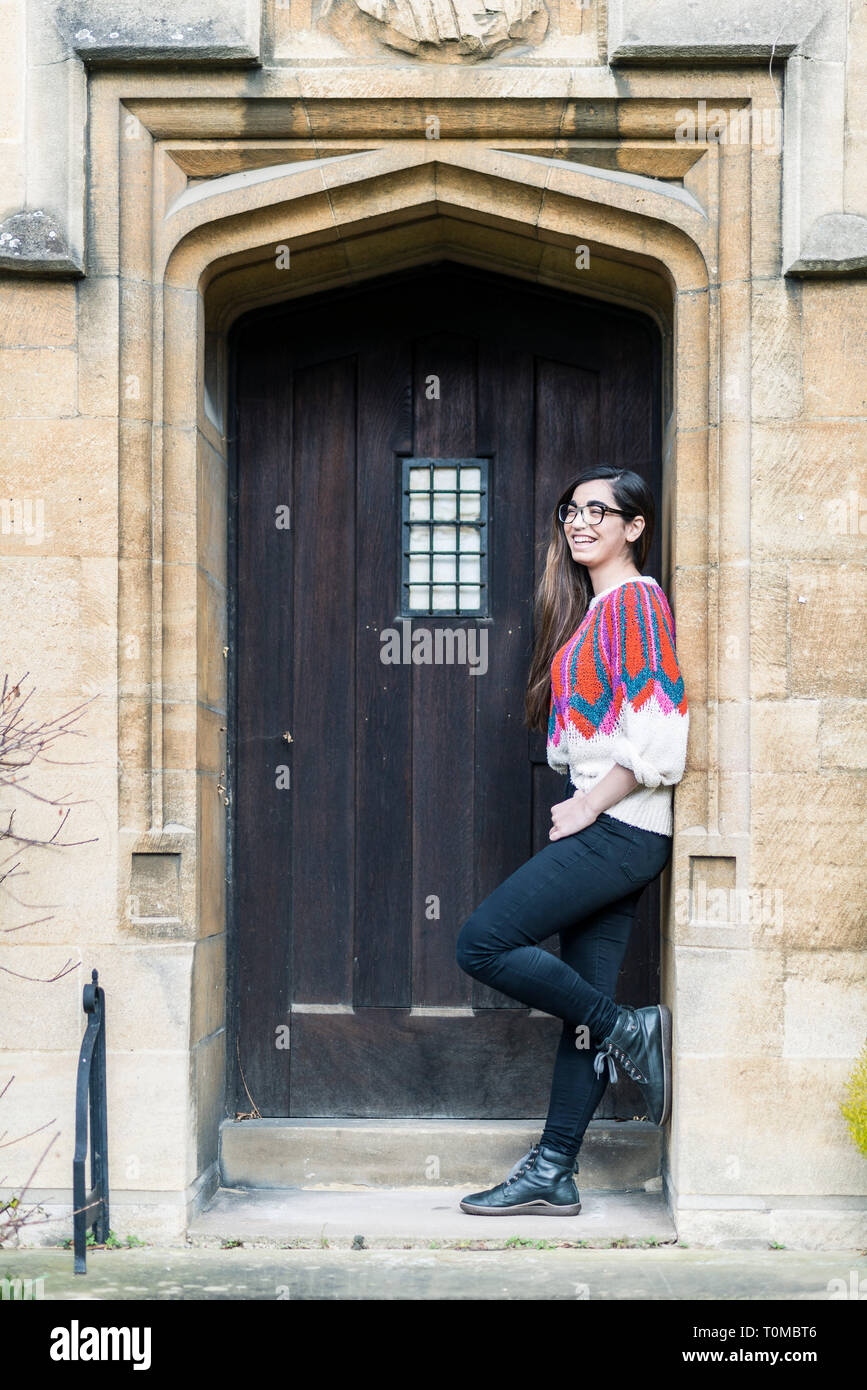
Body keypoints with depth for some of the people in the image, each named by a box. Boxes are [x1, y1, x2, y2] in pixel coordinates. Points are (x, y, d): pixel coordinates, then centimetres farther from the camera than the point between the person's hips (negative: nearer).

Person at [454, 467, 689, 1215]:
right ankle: (552, 1174, 12)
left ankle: (629, 1031, -2)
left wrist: (587, 806, -13)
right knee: (584, 999, 8)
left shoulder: (637, 600, -9)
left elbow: (661, 736, -18)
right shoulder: (591, 608, 19)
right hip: (604, 831, 9)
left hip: (618, 831, -9)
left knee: (483, 943, -11)